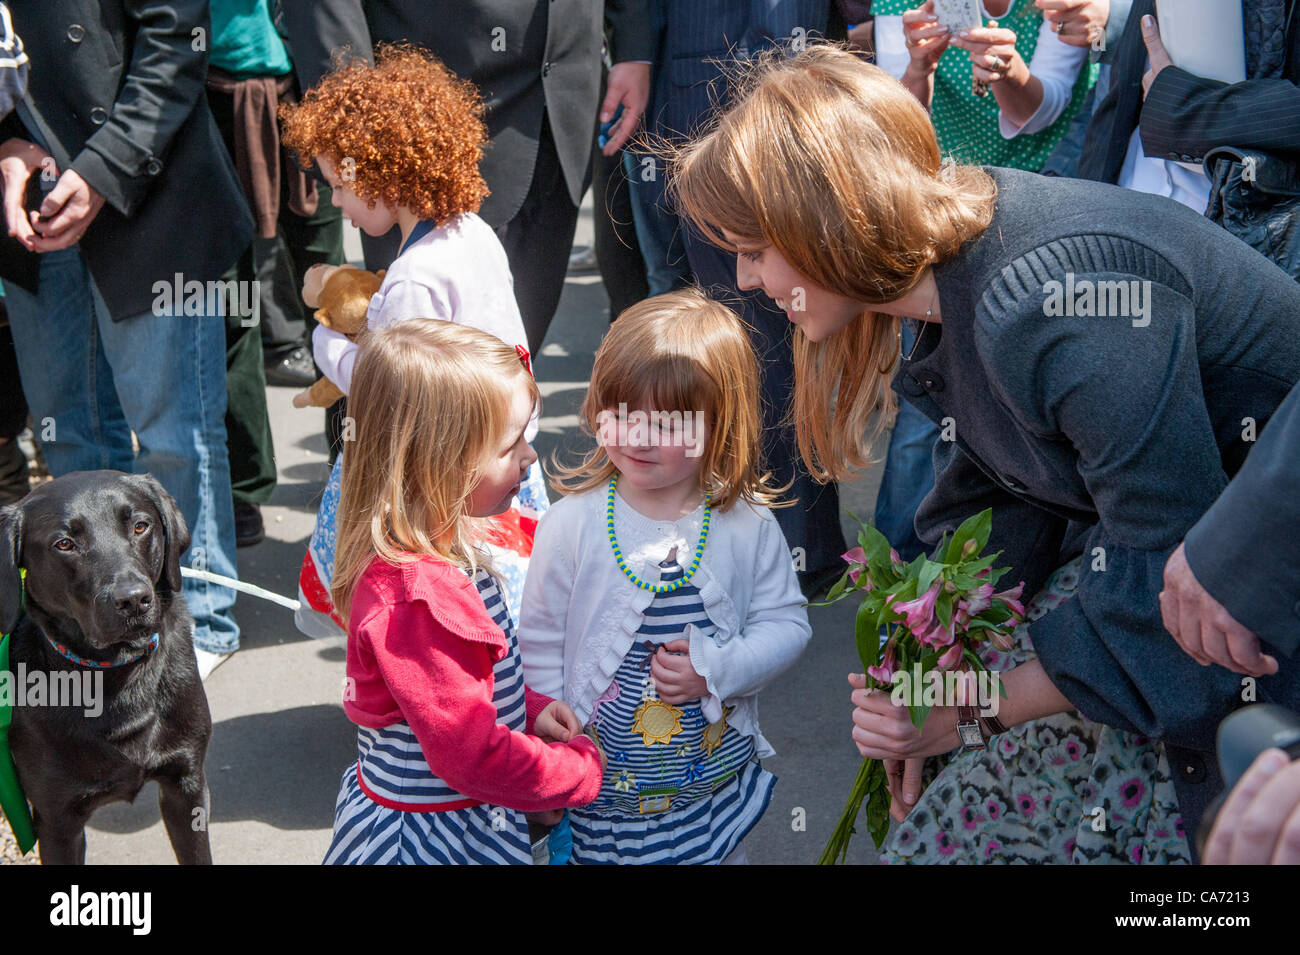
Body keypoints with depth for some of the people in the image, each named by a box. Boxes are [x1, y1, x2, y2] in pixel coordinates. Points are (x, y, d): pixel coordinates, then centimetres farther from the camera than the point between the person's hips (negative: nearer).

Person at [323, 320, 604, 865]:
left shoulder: (444, 548, 1)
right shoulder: (417, 599, -30)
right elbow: (472, 755, -27)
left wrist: (531, 711, 3)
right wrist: (583, 766, -15)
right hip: (430, 840, -9)